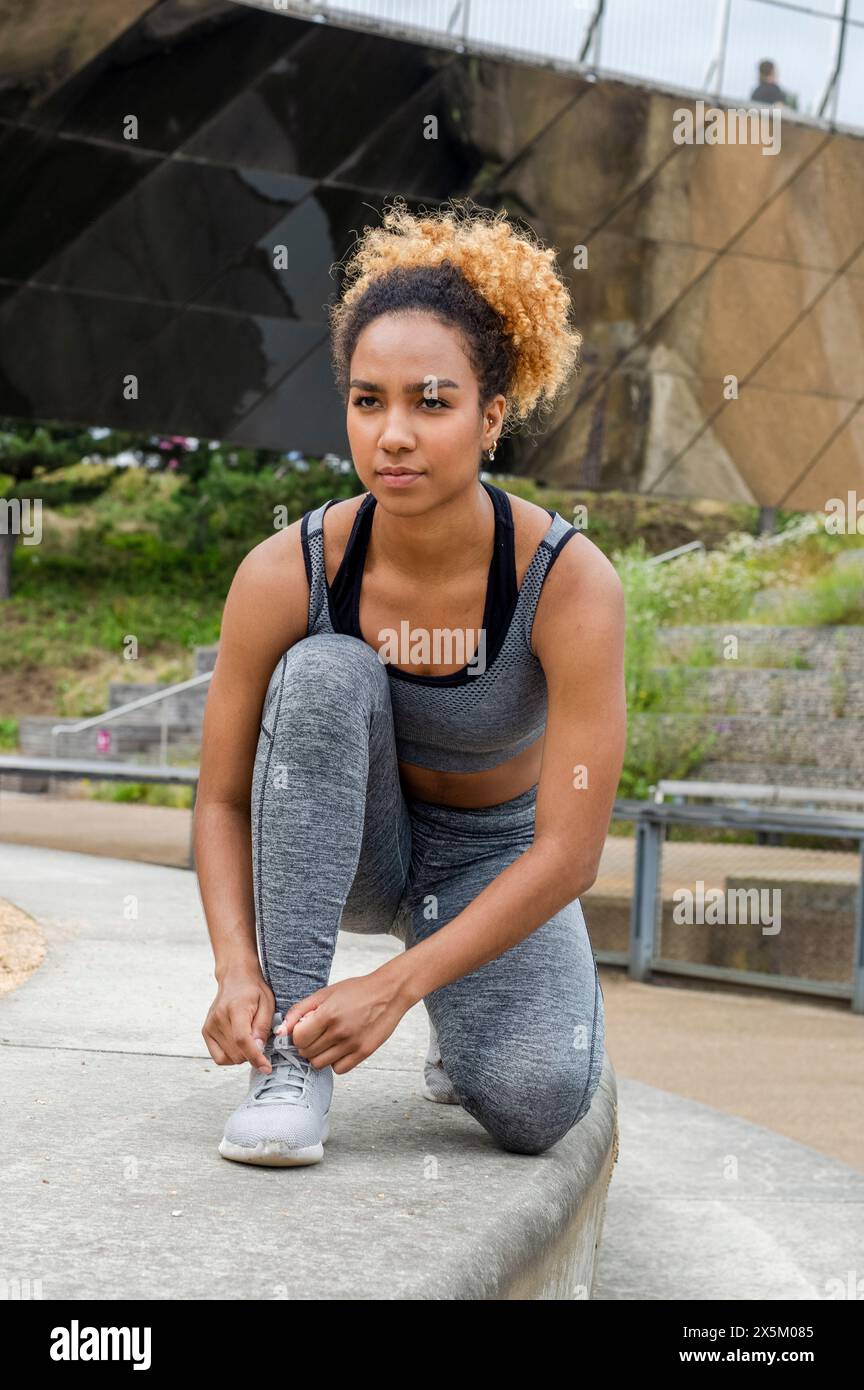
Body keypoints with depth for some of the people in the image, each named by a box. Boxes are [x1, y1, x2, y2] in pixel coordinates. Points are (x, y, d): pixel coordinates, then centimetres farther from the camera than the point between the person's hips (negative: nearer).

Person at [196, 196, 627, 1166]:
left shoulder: (570, 583, -28)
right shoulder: (286, 573, -23)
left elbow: (568, 851, -27)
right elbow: (223, 798, -13)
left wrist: (395, 985, -33)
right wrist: (238, 970, -29)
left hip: (497, 859, -1)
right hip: (346, 846, 2)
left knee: (535, 1101, -29)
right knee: (325, 673, -31)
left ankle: (466, 1029, 11)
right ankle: (290, 1054, -25)